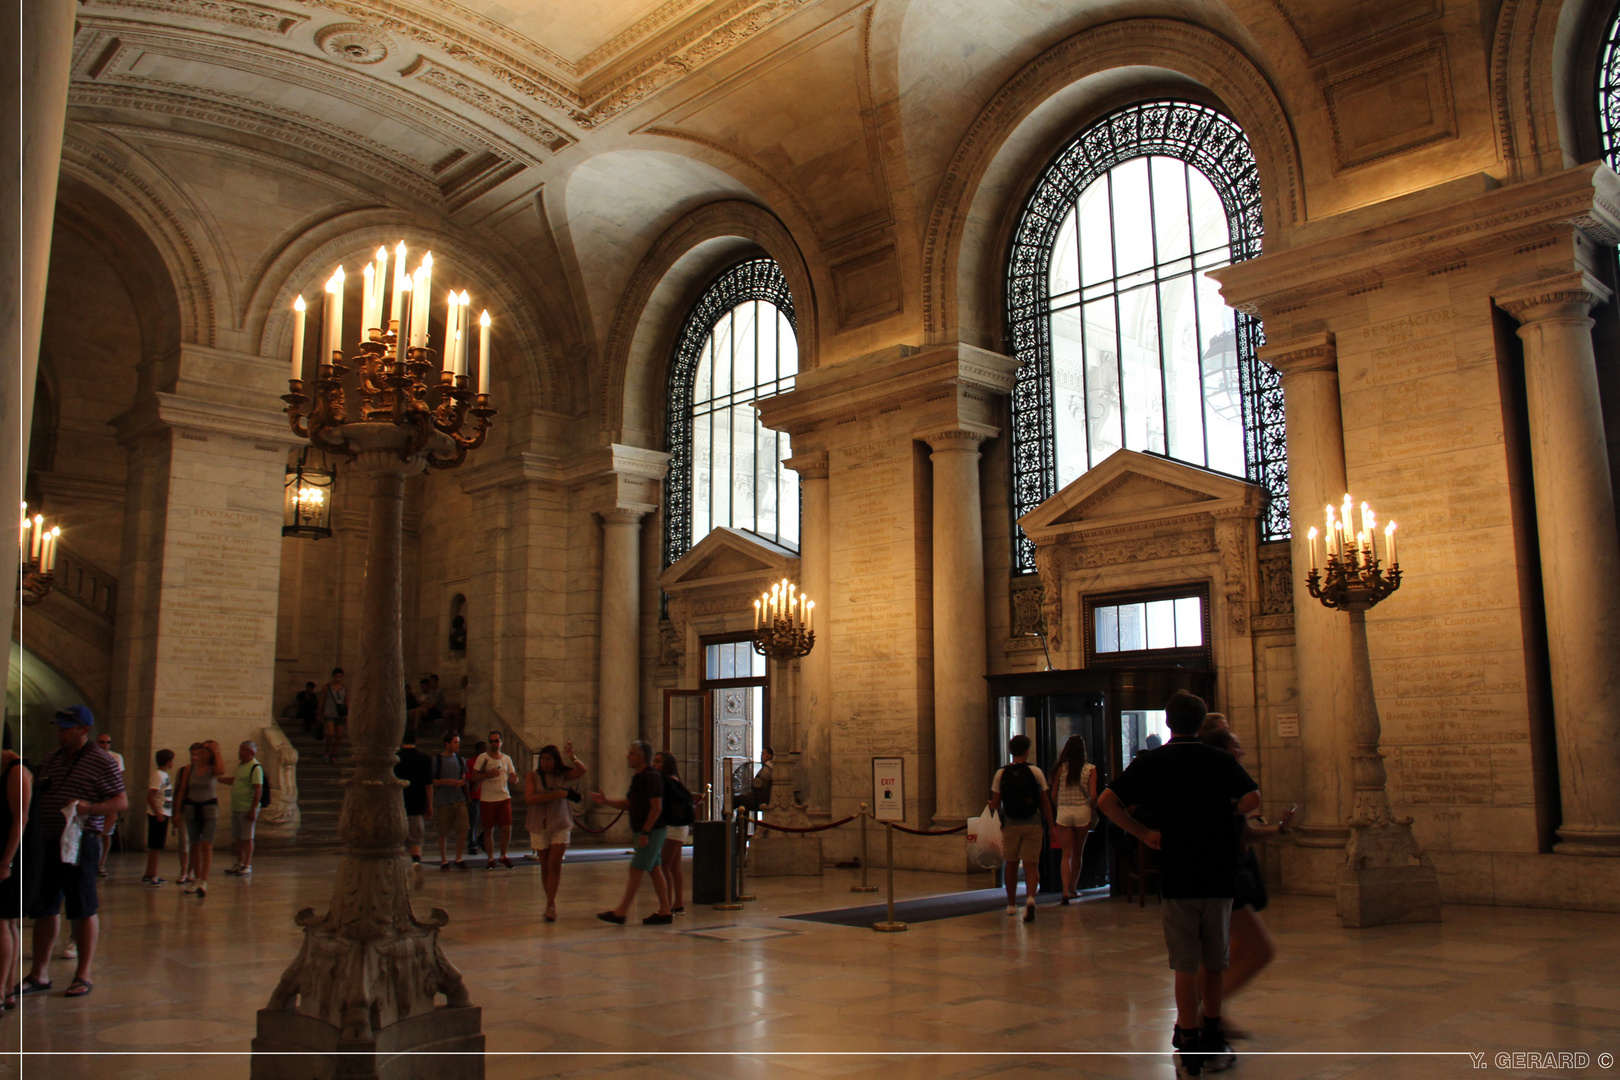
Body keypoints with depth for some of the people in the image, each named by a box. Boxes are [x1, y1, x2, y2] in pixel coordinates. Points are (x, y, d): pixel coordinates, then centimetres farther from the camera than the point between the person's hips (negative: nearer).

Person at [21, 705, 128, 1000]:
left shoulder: (101, 761, -6)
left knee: (82, 910, 1)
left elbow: (122, 802, -8)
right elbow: (36, 796, 22)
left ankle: (83, 975, 10)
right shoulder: (50, 759, 14)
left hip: (80, 843, -6)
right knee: (44, 909, 10)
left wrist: (89, 808, -24)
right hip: (46, 843, 6)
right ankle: (39, 973, 21)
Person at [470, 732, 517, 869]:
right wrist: (488, 774, -18)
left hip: (504, 797, 2)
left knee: (507, 828, -4)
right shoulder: (483, 757, 0)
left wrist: (514, 777, -9)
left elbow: (512, 779, 15)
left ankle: (503, 856, 16)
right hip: (487, 799, -2)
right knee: (488, 830, 3)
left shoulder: (506, 758, 10)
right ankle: (490, 859, 15)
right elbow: (474, 778, -3)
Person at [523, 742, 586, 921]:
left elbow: (582, 771, -11)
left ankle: (550, 905, -8)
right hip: (539, 826, 0)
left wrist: (572, 757, -28)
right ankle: (551, 904, 21)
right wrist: (555, 795, -20)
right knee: (545, 866, 8)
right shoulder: (532, 777, -1)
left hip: (560, 826, 0)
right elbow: (529, 798, -15)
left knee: (554, 863, -11)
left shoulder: (562, 775, 3)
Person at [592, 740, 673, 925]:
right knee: (655, 870, 9)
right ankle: (664, 913, 12)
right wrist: (605, 801, 8)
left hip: (651, 832, -10)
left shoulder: (651, 777, -16)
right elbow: (628, 804, 20)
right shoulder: (638, 777, 15)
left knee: (636, 870, -6)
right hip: (645, 832, 10)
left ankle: (620, 913, -2)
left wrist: (645, 833, -22)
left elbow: (657, 807, -21)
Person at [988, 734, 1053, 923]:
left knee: (1011, 864, 16)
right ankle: (1030, 897, -25)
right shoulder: (1036, 772, -4)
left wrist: (990, 805, 23)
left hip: (1010, 824, 1)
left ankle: (1011, 904, 27)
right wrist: (1051, 825, 4)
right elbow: (1045, 802, -3)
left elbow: (995, 804, 0)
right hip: (1033, 824, -1)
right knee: (1031, 864, 0)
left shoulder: (1001, 774, -2)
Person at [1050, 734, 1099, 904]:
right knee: (1078, 853, 14)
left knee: (1067, 854, 2)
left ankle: (1066, 890, -11)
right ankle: (1073, 889, 25)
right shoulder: (1090, 769, -3)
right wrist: (1093, 812, 9)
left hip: (1063, 812, 0)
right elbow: (1093, 796, -7)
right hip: (1082, 811, 0)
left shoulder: (1061, 768, -2)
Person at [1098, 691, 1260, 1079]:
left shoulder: (1150, 763, 0)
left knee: (1185, 966, 4)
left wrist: (1142, 832, 1)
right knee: (1214, 962, 17)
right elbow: (1252, 799, -13)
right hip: (1219, 875, 1)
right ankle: (1212, 1039, 27)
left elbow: (1106, 801, -7)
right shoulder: (1220, 760, 0)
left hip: (1176, 875, -1)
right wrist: (1225, 810, 7)